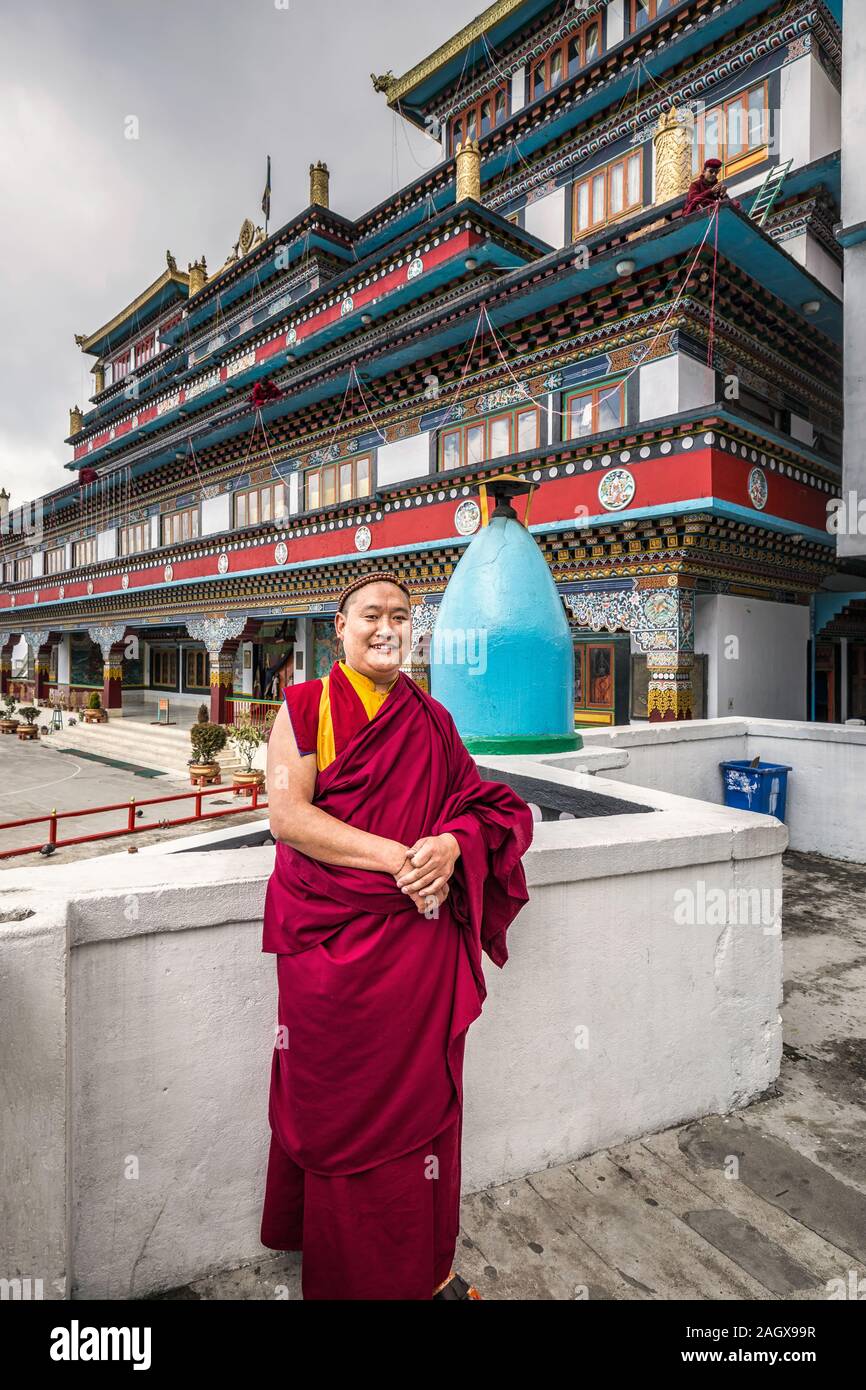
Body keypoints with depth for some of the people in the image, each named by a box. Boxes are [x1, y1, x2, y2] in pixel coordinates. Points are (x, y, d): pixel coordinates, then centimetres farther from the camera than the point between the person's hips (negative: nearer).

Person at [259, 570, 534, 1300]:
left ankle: (426, 1266, 34)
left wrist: (450, 846, -13)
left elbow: (486, 803, 10)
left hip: (420, 936, 3)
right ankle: (341, 1268, 33)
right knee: (339, 1103, 10)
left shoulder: (432, 719, 9)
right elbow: (288, 816, -13)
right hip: (331, 939, -2)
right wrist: (399, 857, -19)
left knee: (421, 1096, 11)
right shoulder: (305, 707, -2)